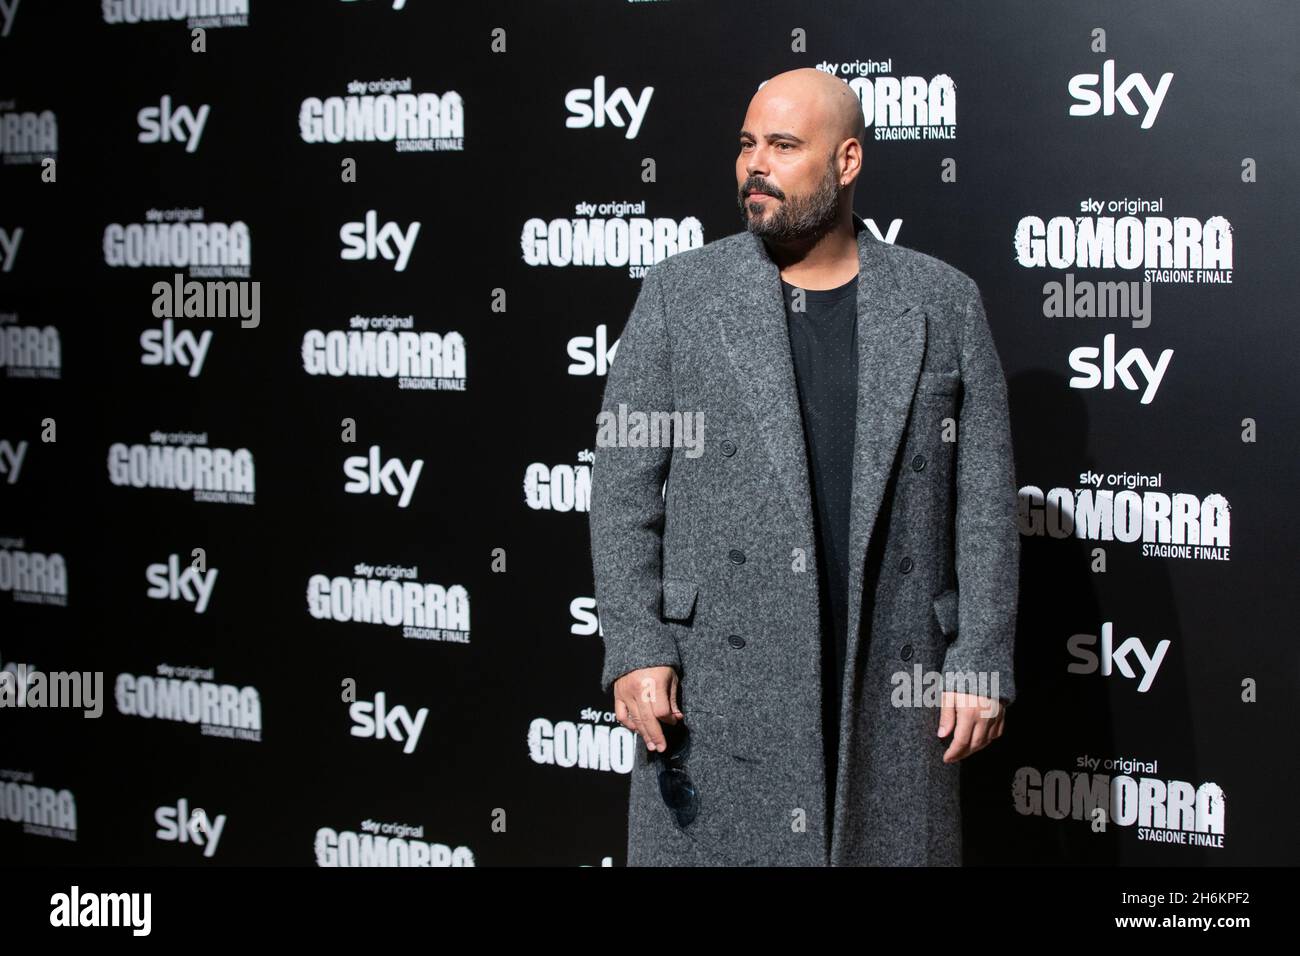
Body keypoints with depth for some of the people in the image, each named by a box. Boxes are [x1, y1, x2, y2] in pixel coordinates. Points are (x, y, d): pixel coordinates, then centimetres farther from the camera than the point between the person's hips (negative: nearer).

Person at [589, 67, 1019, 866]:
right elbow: (625, 489, 2)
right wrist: (635, 651, -6)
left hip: (894, 687, 1)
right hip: (714, 692, 0)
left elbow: (984, 502, 4)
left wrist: (981, 665, -2)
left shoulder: (945, 303, 5)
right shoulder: (680, 293, 4)